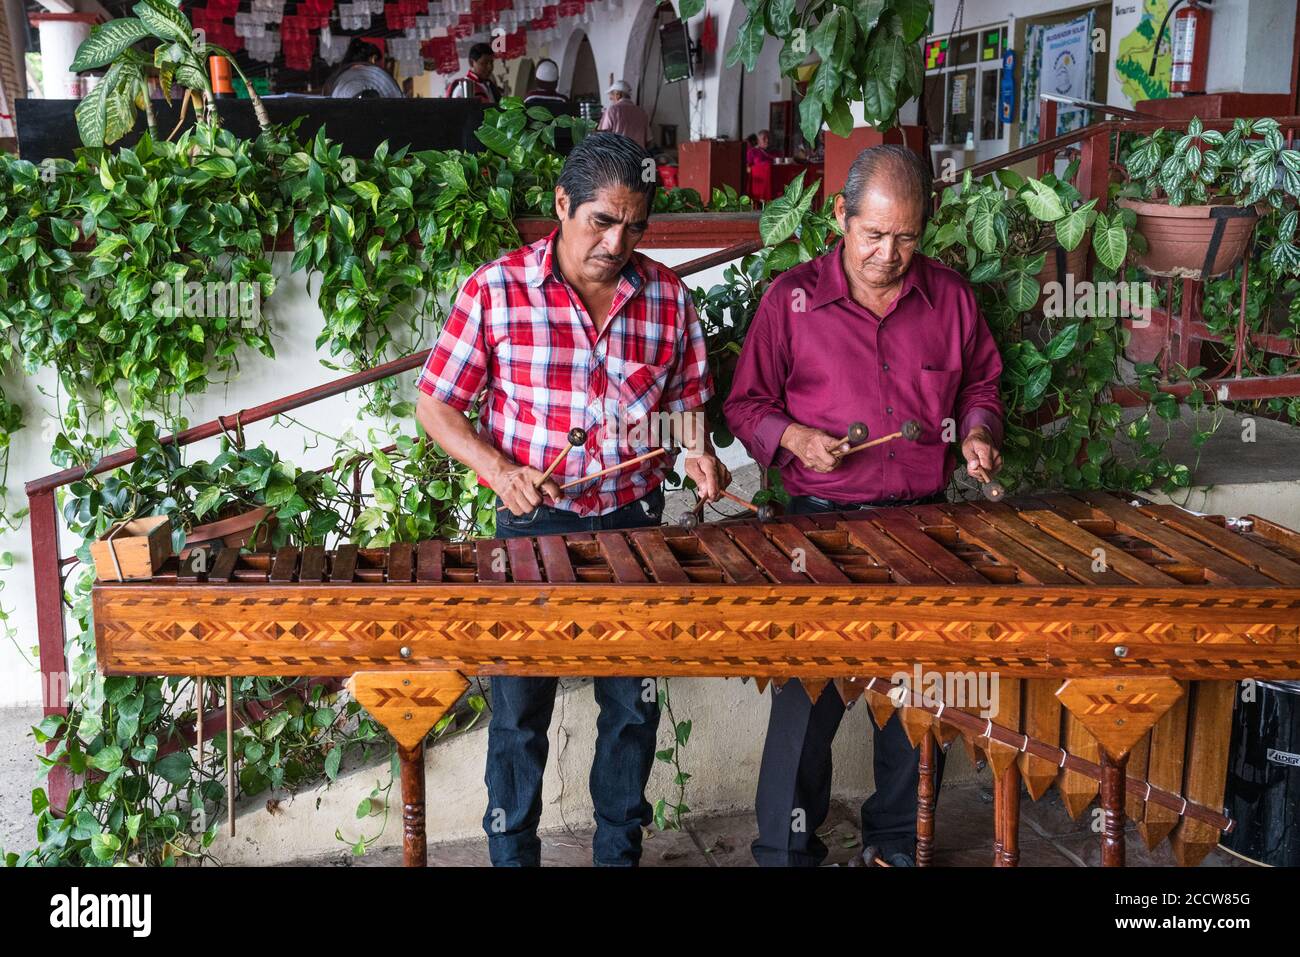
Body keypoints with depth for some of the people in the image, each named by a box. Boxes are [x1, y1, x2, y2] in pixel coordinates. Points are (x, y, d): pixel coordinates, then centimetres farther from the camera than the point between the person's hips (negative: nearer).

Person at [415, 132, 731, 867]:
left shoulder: (669, 298, -1)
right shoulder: (495, 291, -8)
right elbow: (437, 404, -3)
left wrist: (698, 450, -12)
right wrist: (500, 469, -19)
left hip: (635, 524, 3)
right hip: (533, 526, -2)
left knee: (633, 704, 13)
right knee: (520, 710, 9)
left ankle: (621, 850, 33)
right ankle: (513, 854, 28)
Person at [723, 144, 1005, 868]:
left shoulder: (951, 296, 6)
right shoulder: (792, 298, -2)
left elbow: (982, 381, 20)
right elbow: (747, 403, 3)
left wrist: (978, 431, 0)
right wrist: (794, 437, -15)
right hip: (824, 523, -3)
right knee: (810, 696, -2)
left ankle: (898, 841, 30)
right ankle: (787, 850, 15)